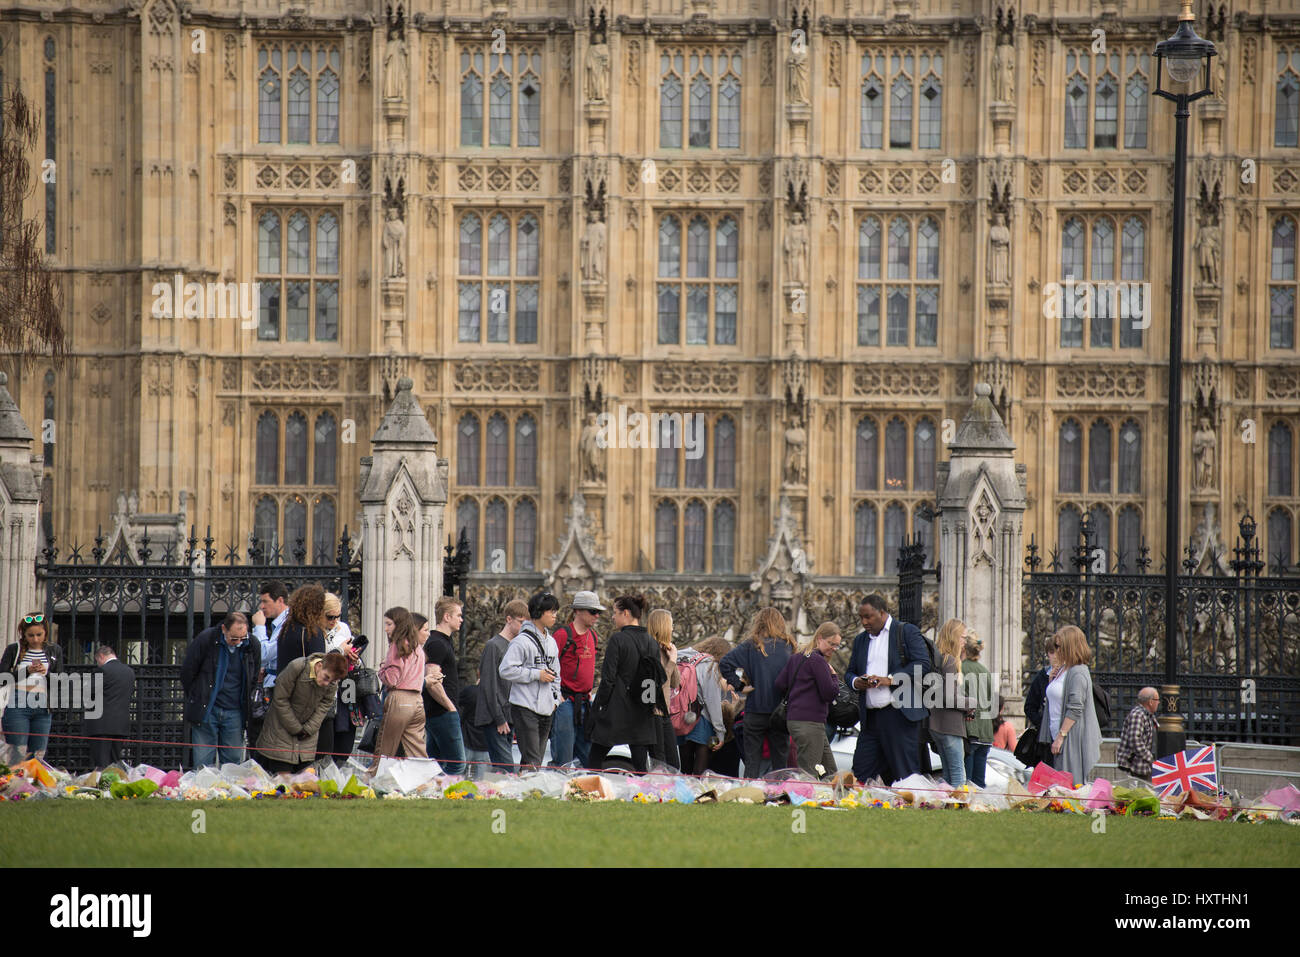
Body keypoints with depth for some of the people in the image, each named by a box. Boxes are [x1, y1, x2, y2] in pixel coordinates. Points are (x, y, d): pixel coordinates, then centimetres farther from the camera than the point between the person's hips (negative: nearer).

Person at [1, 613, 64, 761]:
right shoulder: (14, 649, 6)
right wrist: (27, 671, -13)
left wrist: (47, 673, -11)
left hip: (43, 708, 3)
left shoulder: (55, 651, 13)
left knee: (38, 755, 0)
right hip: (18, 705, -3)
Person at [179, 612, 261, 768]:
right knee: (202, 763, -3)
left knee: (232, 763, 3)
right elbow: (187, 672, 2)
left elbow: (254, 679, 14)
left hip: (234, 713, 2)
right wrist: (196, 699, 5)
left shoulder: (253, 646, -1)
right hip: (206, 712, -2)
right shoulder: (206, 639, -9)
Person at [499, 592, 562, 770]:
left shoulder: (551, 642, 15)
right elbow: (506, 670, -16)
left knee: (537, 759, 9)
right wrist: (536, 675, -14)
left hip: (546, 709, 8)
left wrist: (555, 699, 11)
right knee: (531, 760, -14)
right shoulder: (523, 641, -11)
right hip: (525, 708, -8)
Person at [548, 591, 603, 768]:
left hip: (585, 702, 8)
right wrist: (556, 695, -16)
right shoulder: (563, 635, -11)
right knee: (563, 759, -8)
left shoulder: (593, 636, 14)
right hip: (565, 701, -8)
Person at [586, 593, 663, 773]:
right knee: (641, 764, 6)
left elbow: (608, 679, -13)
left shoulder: (618, 639, -12)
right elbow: (659, 679, 10)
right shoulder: (652, 643, 7)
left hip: (616, 710, -6)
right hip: (642, 715, 6)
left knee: (595, 759, 2)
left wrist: (597, 708, -8)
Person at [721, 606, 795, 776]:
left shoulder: (751, 646, -5)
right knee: (780, 761, 9)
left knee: (752, 760, 5)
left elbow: (726, 662, -14)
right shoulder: (788, 646, 0)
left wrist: (737, 683, -2)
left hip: (755, 710, -2)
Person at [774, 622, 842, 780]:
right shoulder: (817, 660, -12)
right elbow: (830, 694, -13)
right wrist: (834, 676, 3)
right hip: (809, 723, -10)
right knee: (809, 774, -11)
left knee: (830, 772, 12)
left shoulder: (796, 657, 15)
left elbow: (779, 685, 13)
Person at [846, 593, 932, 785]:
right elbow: (849, 672, 24)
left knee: (904, 774, -5)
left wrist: (890, 679, -18)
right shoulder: (860, 640, 21)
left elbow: (923, 664, -9)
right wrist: (855, 682, -2)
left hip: (900, 715, -6)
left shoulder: (906, 632, 1)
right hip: (870, 717, 6)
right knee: (860, 775, 0)